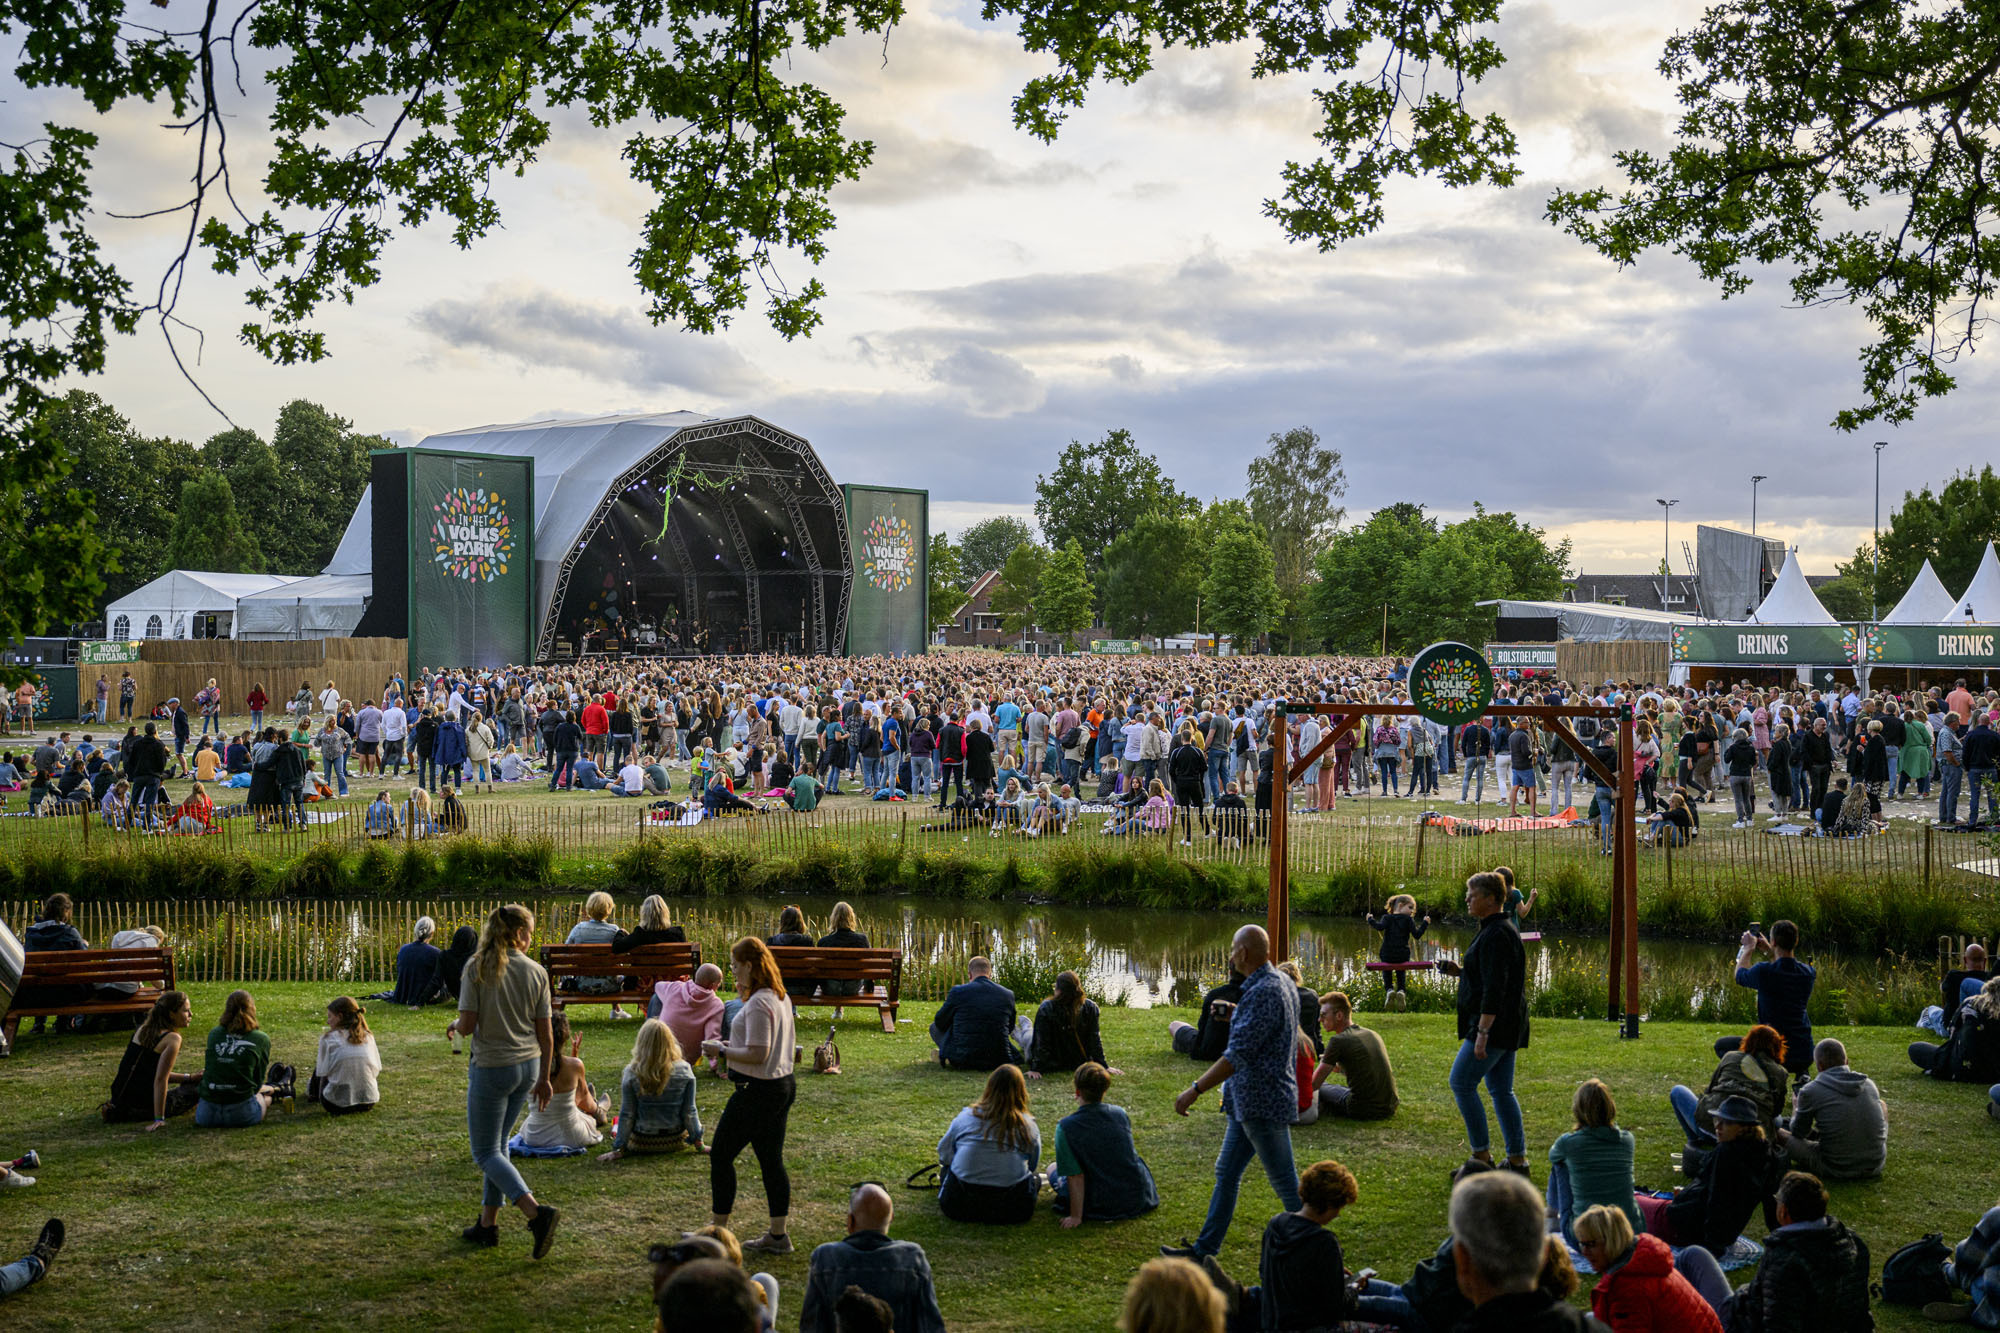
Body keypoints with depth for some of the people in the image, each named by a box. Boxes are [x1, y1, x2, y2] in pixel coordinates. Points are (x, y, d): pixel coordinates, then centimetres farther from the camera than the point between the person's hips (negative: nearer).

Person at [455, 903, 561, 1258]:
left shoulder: (477, 968, -11)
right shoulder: (536, 972, -2)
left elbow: (467, 1026, -15)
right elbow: (546, 1034, 1)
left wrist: (459, 1023, 9)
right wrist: (544, 1079, 12)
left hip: (491, 1067, -4)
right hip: (528, 1067, 4)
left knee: (487, 1152, 3)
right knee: (498, 1143, 20)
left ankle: (536, 1212, -15)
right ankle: (488, 1224, 23)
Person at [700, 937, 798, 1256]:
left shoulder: (758, 1004, -20)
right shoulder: (781, 998, 10)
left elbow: (758, 1054, -25)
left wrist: (721, 1051, -12)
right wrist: (734, 1043, 16)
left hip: (757, 1091, -10)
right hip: (783, 1085, 10)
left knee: (721, 1156, 4)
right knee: (771, 1161, 13)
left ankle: (718, 1231, 12)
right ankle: (778, 1236, 17)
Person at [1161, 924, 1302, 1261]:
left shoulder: (1264, 993, -24)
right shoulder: (1282, 982, 8)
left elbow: (1238, 1054, -28)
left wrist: (1195, 1089, -26)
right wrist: (1236, 1016, 32)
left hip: (1263, 1103, -11)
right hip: (1248, 1100, 11)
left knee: (1283, 1180, 1)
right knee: (1226, 1173, 15)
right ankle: (1205, 1248, 23)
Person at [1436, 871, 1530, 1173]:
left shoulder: (1495, 935, -18)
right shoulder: (1501, 930, 15)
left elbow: (1494, 989, -23)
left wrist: (1482, 1033, -24)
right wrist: (1461, 972, 13)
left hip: (1494, 1024, -10)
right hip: (1508, 1027, 10)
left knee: (1461, 1082, -5)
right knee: (1501, 1090, 12)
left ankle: (1482, 1155, -1)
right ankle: (1517, 1159, 14)